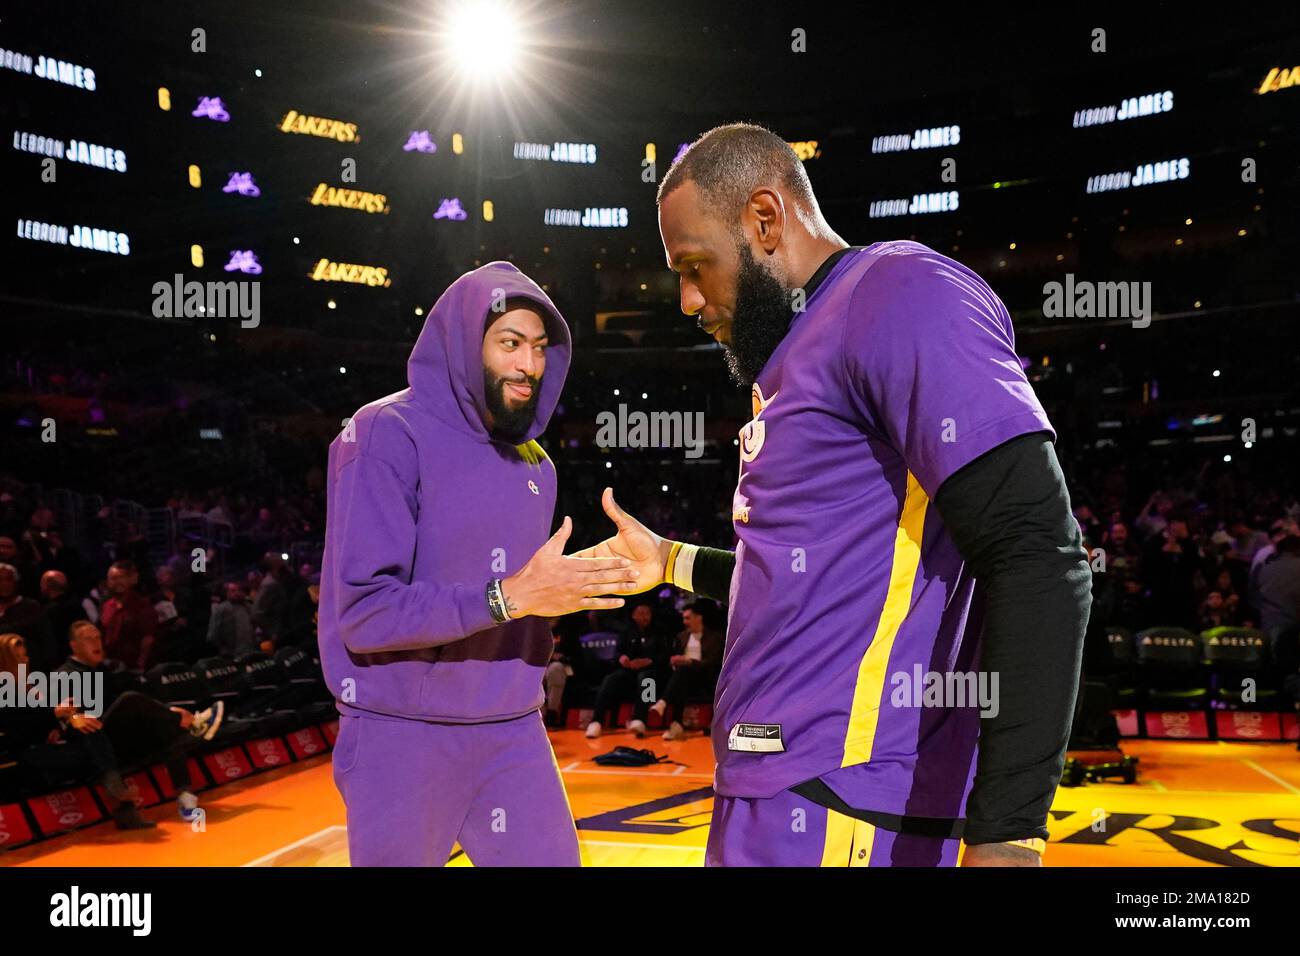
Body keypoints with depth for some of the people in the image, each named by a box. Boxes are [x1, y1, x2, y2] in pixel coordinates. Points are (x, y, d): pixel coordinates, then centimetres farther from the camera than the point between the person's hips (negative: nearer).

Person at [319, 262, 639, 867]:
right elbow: (364, 612, -21)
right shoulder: (386, 435, -12)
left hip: (514, 734, 6)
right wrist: (510, 596, -26)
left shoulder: (534, 463, 10)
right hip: (403, 737, -6)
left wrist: (577, 586, -3)